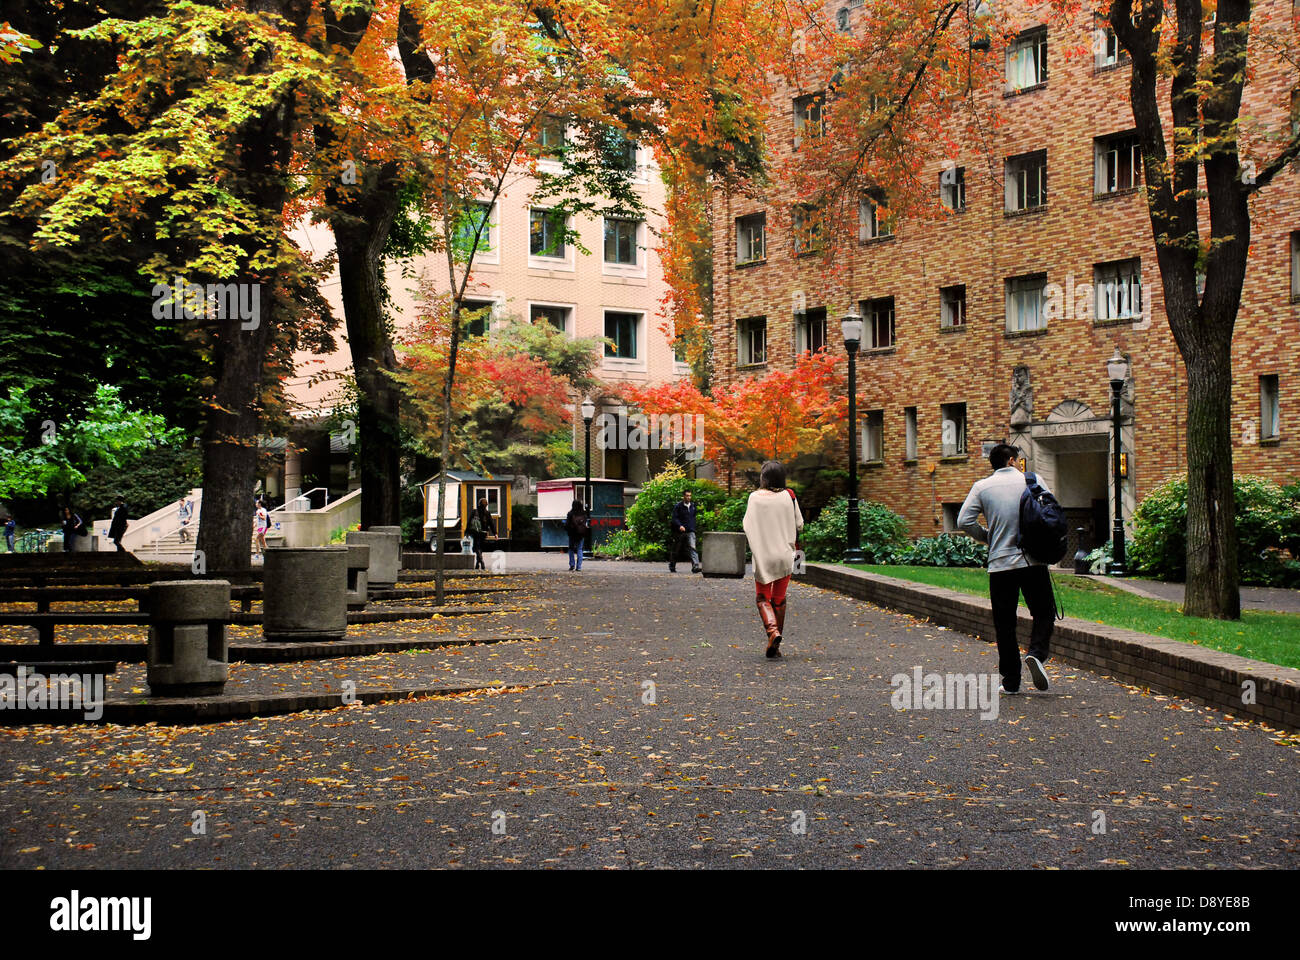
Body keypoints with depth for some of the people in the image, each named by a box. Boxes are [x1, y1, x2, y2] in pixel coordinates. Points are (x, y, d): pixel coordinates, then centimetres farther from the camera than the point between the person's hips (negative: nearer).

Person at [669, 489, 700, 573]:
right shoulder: (678, 506, -6)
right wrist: (679, 526, -27)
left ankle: (695, 566, -26)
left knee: (692, 548, -15)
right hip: (679, 531, -3)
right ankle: (672, 567, 27)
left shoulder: (692, 506, 10)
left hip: (690, 531, 3)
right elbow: (674, 518, -12)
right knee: (676, 550, 9)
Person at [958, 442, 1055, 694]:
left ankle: (1011, 681, 8)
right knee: (1044, 613, 12)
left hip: (1000, 564, 1)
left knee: (1005, 624, 8)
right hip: (1033, 561, -1)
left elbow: (964, 521, -4)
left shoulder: (982, 487, 3)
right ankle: (1036, 653, -15)